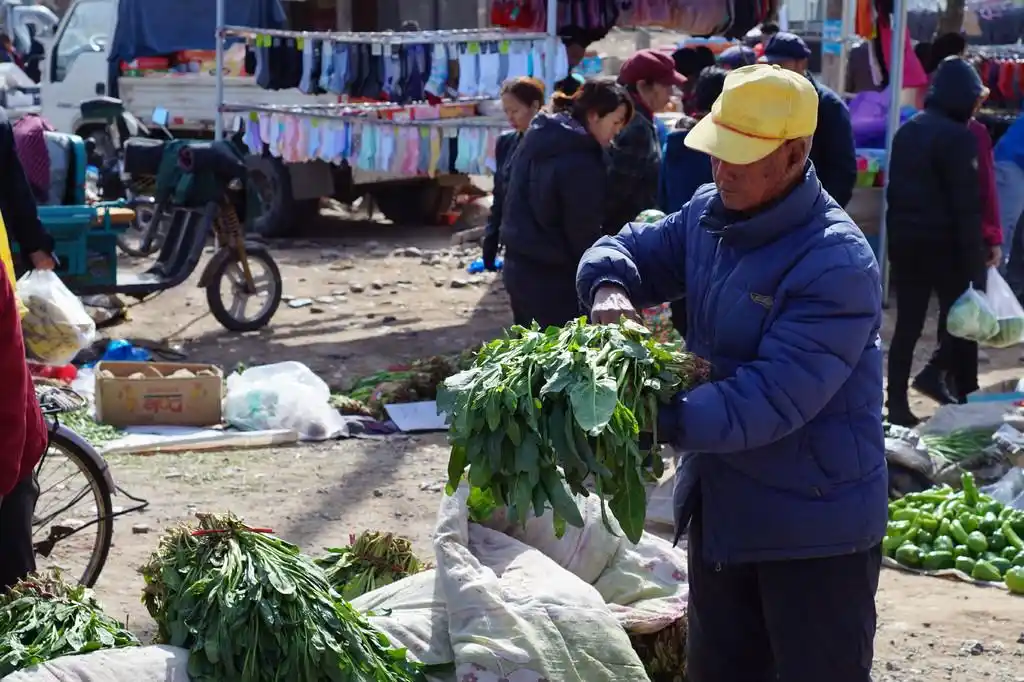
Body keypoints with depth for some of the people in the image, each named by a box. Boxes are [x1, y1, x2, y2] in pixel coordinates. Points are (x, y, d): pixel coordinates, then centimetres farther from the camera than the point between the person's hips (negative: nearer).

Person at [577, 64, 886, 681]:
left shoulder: (838, 266, -26)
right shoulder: (708, 215, 1)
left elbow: (772, 400, -32)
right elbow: (627, 250, 11)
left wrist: (657, 420, -38)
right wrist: (610, 288, -14)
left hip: (815, 525, -8)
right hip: (721, 508, 8)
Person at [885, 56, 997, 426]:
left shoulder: (907, 131, 12)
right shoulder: (958, 136, -13)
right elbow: (967, 204, -16)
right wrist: (976, 257, -15)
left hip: (904, 241, 7)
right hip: (944, 243, -7)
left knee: (907, 324, 8)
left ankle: (897, 403, 8)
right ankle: (937, 373, -1)